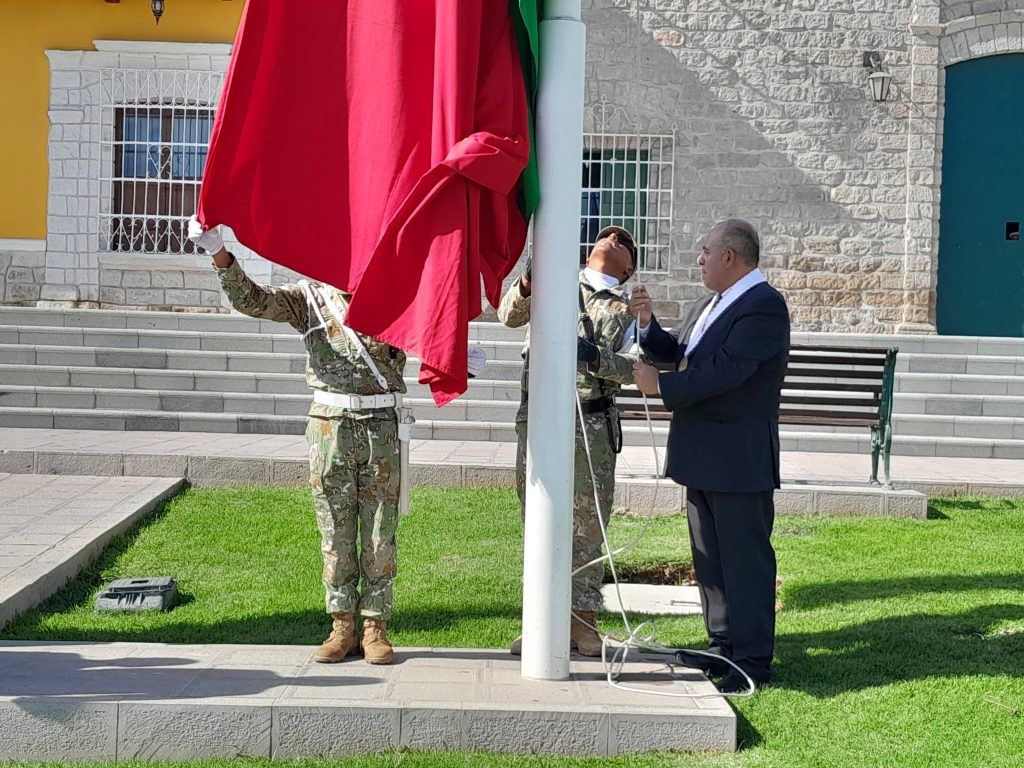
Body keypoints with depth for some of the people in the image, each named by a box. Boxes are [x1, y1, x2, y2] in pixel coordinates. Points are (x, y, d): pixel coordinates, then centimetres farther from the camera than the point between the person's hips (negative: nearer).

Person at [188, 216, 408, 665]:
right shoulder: (309, 297, 5)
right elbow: (251, 300, -7)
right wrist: (220, 256, -21)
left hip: (381, 427, -1)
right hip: (329, 425, 1)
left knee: (380, 534, 2)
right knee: (335, 532, 5)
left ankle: (376, 627, 11)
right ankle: (342, 626, 14)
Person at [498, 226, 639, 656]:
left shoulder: (628, 308, 13)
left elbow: (632, 367, -2)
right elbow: (509, 316, 1)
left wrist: (597, 357, -21)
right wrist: (526, 284, -17)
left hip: (592, 422, 0)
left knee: (589, 522, 2)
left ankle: (581, 620, 11)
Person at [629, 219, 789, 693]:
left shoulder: (763, 306, -15)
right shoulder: (713, 303, 16)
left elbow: (726, 370, -24)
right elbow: (676, 352, 18)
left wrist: (661, 386, -17)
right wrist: (647, 325, 0)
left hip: (738, 459, -10)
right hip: (703, 457, 10)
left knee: (745, 560, -3)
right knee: (709, 559, 15)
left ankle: (752, 661, 3)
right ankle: (723, 647, 25)